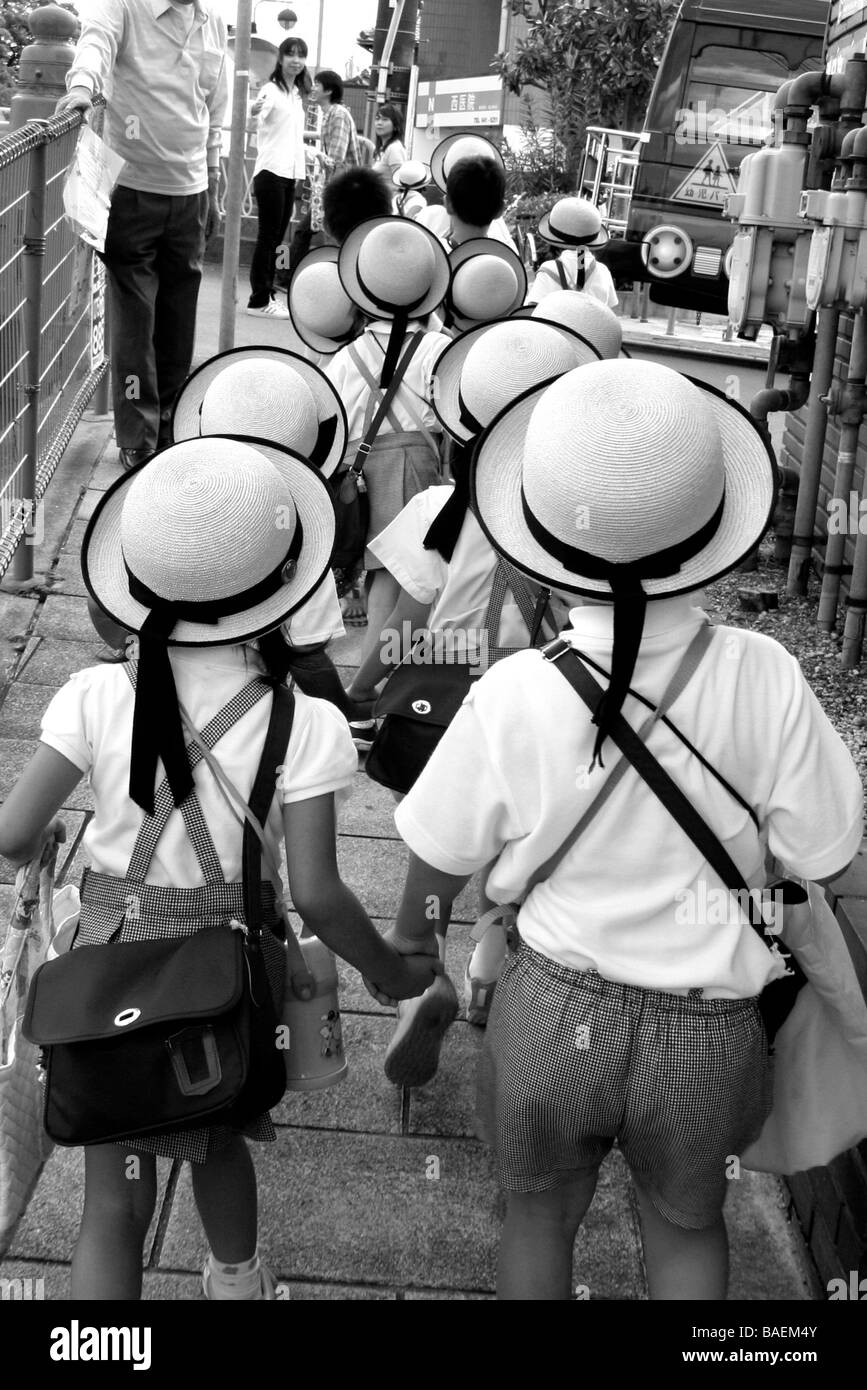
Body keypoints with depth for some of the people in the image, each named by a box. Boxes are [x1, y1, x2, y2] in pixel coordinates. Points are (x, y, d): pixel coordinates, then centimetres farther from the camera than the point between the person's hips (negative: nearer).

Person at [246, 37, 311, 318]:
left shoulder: (298, 94, 16)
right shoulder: (272, 90, -9)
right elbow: (258, 114, -30)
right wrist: (255, 108, -51)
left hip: (291, 173, 8)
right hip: (271, 171, -8)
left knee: (277, 237, 10)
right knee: (268, 236, -6)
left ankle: (267, 294, 16)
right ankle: (259, 300, -2)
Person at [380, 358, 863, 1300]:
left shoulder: (512, 696, -19)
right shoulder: (765, 680, -19)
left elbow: (442, 856, -4)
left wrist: (408, 935, 17)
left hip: (552, 1010, 0)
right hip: (707, 1033, 0)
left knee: (537, 1223, 28)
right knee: (686, 1230, 29)